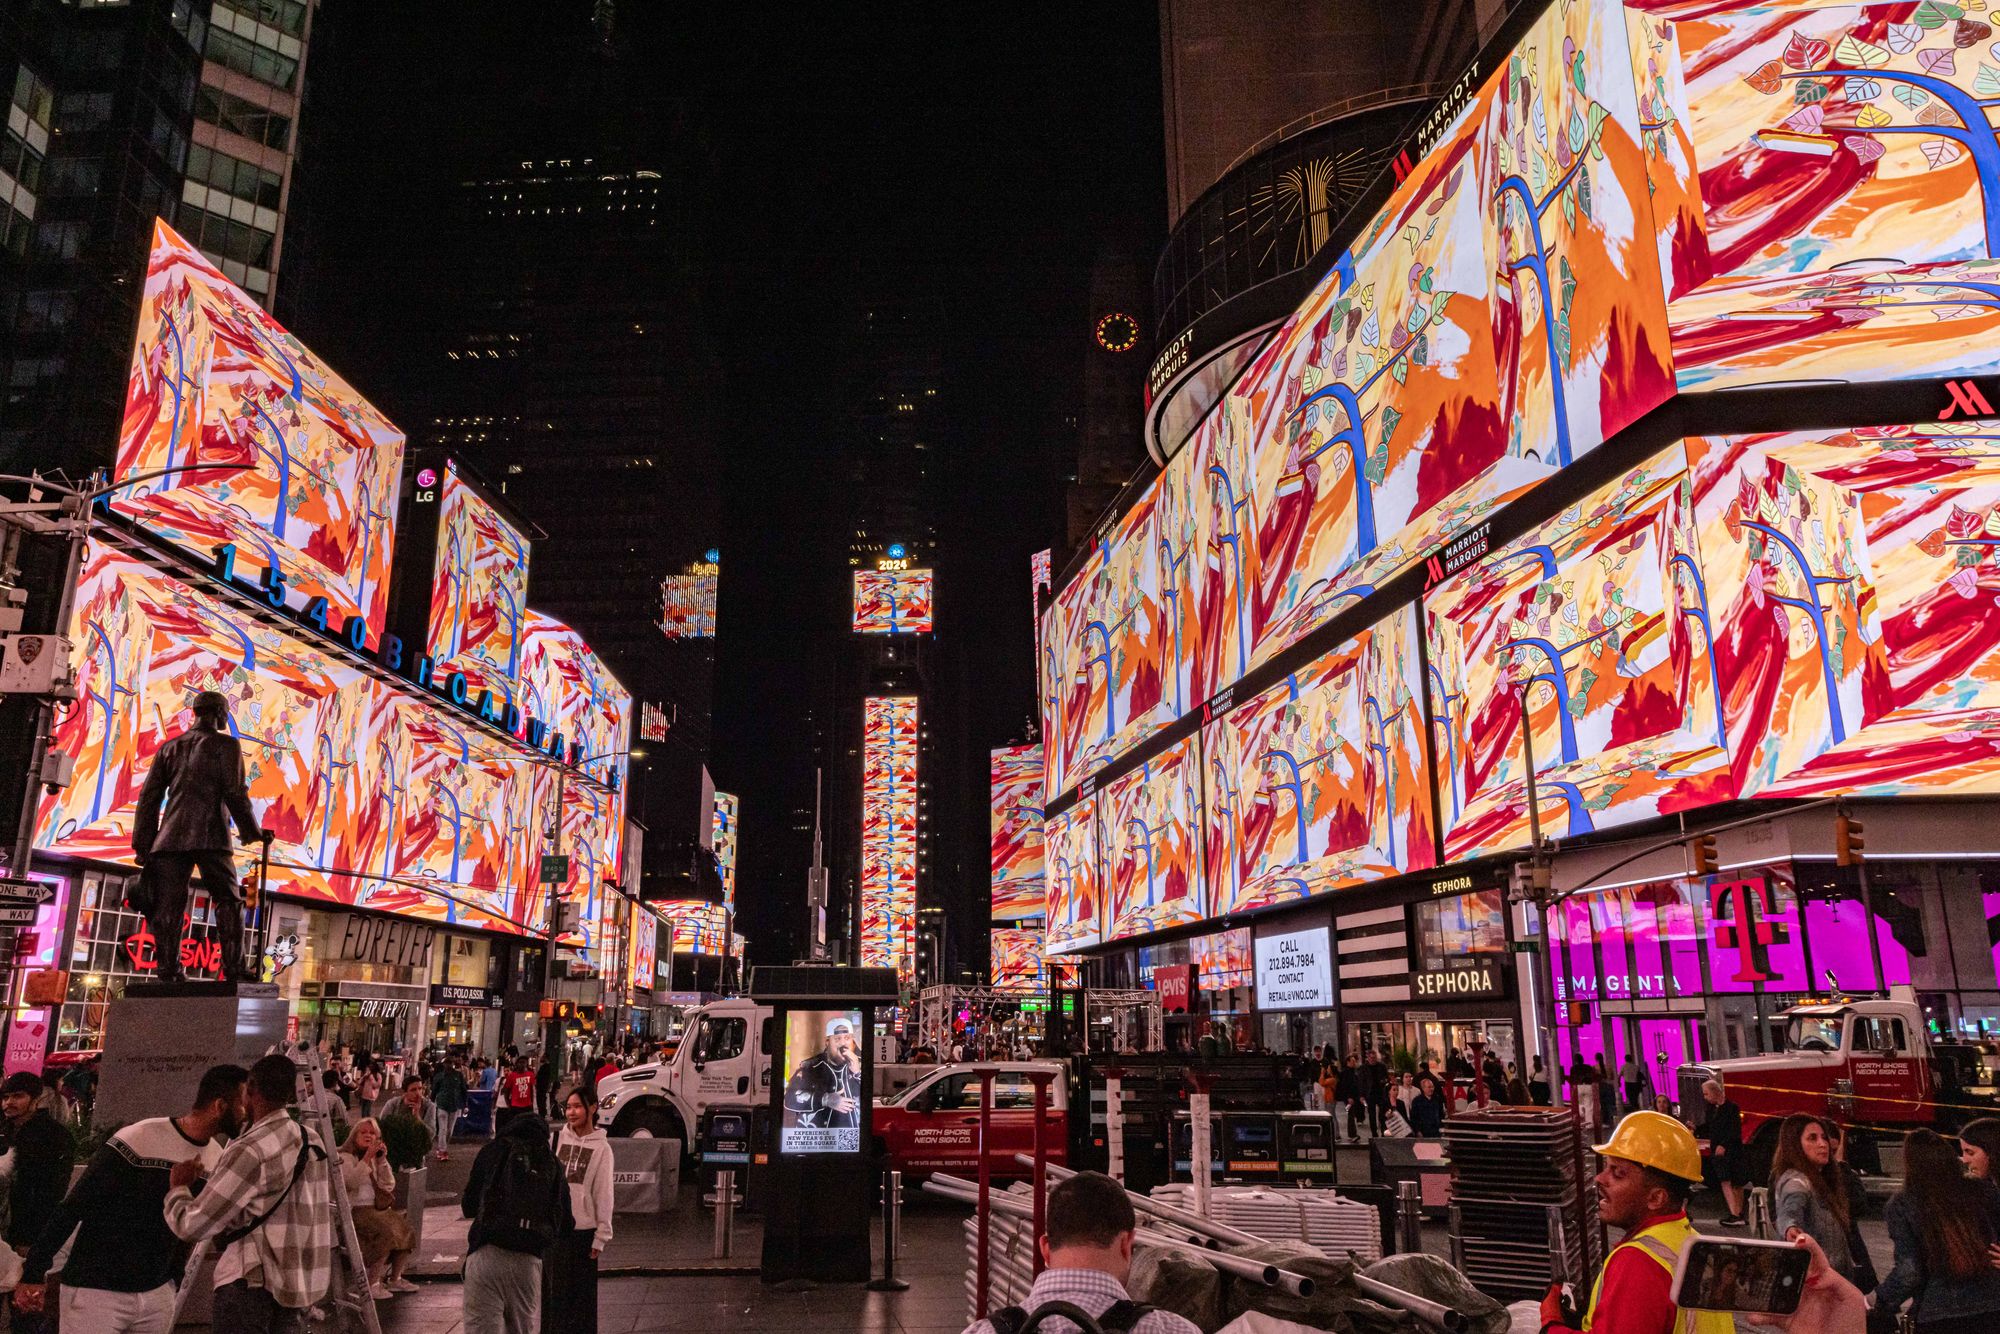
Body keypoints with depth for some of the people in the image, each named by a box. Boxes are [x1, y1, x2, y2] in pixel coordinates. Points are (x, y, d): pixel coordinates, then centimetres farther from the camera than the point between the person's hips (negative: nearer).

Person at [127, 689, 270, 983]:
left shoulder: (169, 748, 19)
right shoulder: (225, 745, 4)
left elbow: (149, 797, 15)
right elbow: (235, 793, -6)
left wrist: (142, 846, 16)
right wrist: (253, 832, 2)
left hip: (170, 838, 5)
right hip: (210, 837, -4)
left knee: (168, 907, 3)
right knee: (228, 902, 0)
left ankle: (167, 972, -4)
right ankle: (233, 968, -10)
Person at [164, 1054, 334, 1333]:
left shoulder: (251, 1151, -18)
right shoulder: (312, 1142, 8)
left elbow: (191, 1225, -15)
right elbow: (326, 1207, 18)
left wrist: (177, 1188, 3)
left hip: (253, 1284, -7)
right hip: (299, 1282, 8)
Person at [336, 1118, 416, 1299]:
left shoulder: (376, 1157, 19)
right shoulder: (345, 1157, 1)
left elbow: (389, 1186, 6)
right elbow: (352, 1181, -19)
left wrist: (382, 1159, -3)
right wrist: (367, 1157, -23)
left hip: (377, 1208, 6)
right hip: (356, 1210, -6)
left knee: (405, 1228, -17)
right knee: (388, 1231, -30)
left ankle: (395, 1279, -3)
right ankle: (372, 1284, -23)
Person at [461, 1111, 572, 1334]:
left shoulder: (495, 1151, 9)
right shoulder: (552, 1165, 13)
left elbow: (468, 1207, 12)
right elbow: (564, 1224, 14)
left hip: (488, 1254, -2)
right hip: (529, 1262, 2)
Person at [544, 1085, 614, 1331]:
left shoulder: (600, 1147, -4)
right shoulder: (557, 1139, 2)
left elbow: (603, 1196, -4)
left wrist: (601, 1237, -5)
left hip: (582, 1233, -3)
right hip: (551, 1228, 3)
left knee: (580, 1297, 3)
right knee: (552, 1293, 11)